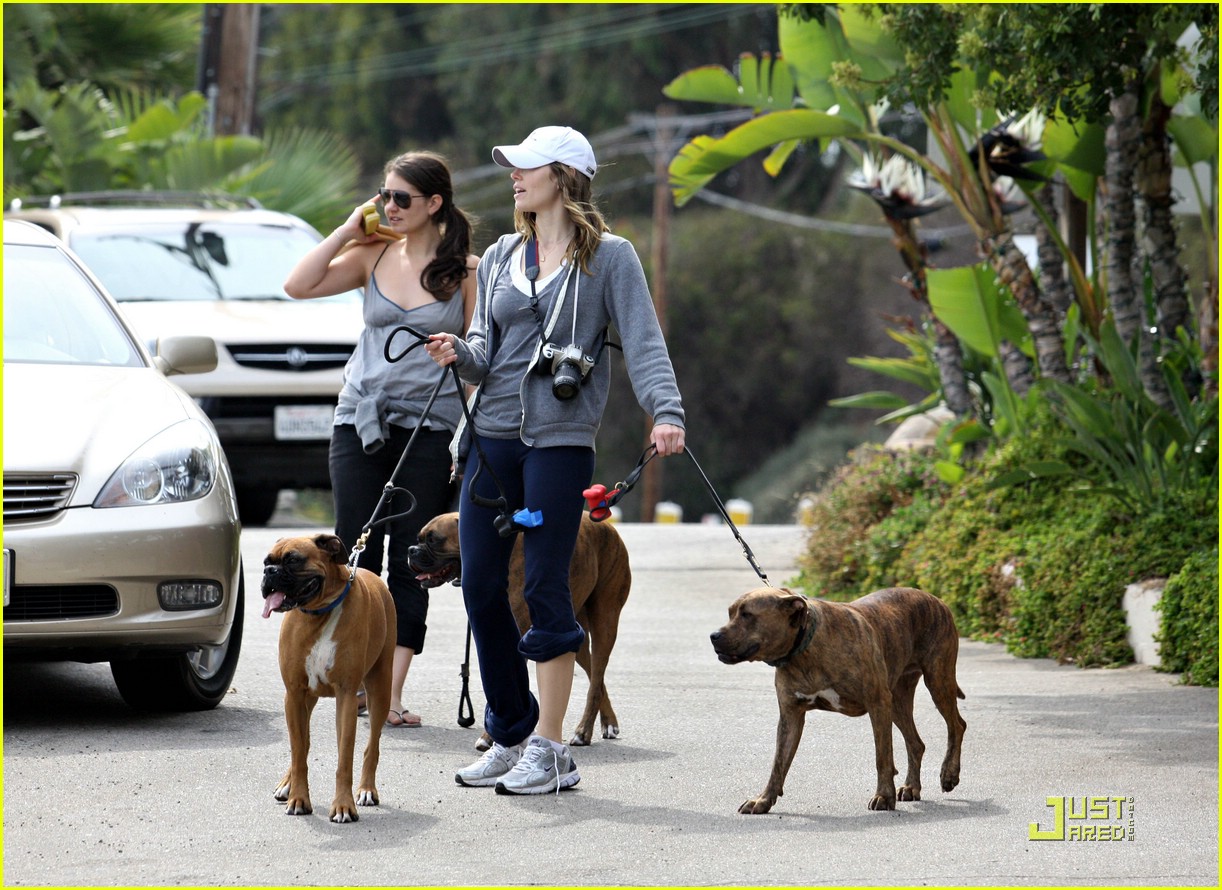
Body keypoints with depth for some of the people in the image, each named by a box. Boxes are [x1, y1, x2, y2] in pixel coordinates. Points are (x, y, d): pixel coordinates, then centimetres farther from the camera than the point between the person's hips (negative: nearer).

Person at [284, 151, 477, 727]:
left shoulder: (465, 270, 0)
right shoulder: (373, 256, 8)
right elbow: (298, 286, 0)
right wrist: (348, 230, 0)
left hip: (431, 430, -3)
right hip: (360, 424, 3)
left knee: (411, 563, -1)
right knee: (356, 554, 0)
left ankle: (390, 694, -1)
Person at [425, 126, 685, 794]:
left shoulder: (608, 257, 0)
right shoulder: (500, 258, 16)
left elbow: (643, 341, -9)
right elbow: (485, 349, 15)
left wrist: (665, 412, -24)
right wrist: (459, 355, -9)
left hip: (560, 439, -6)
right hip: (491, 437, 6)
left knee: (545, 588, -6)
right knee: (480, 586, 3)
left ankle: (548, 749, 1)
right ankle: (511, 736, 15)